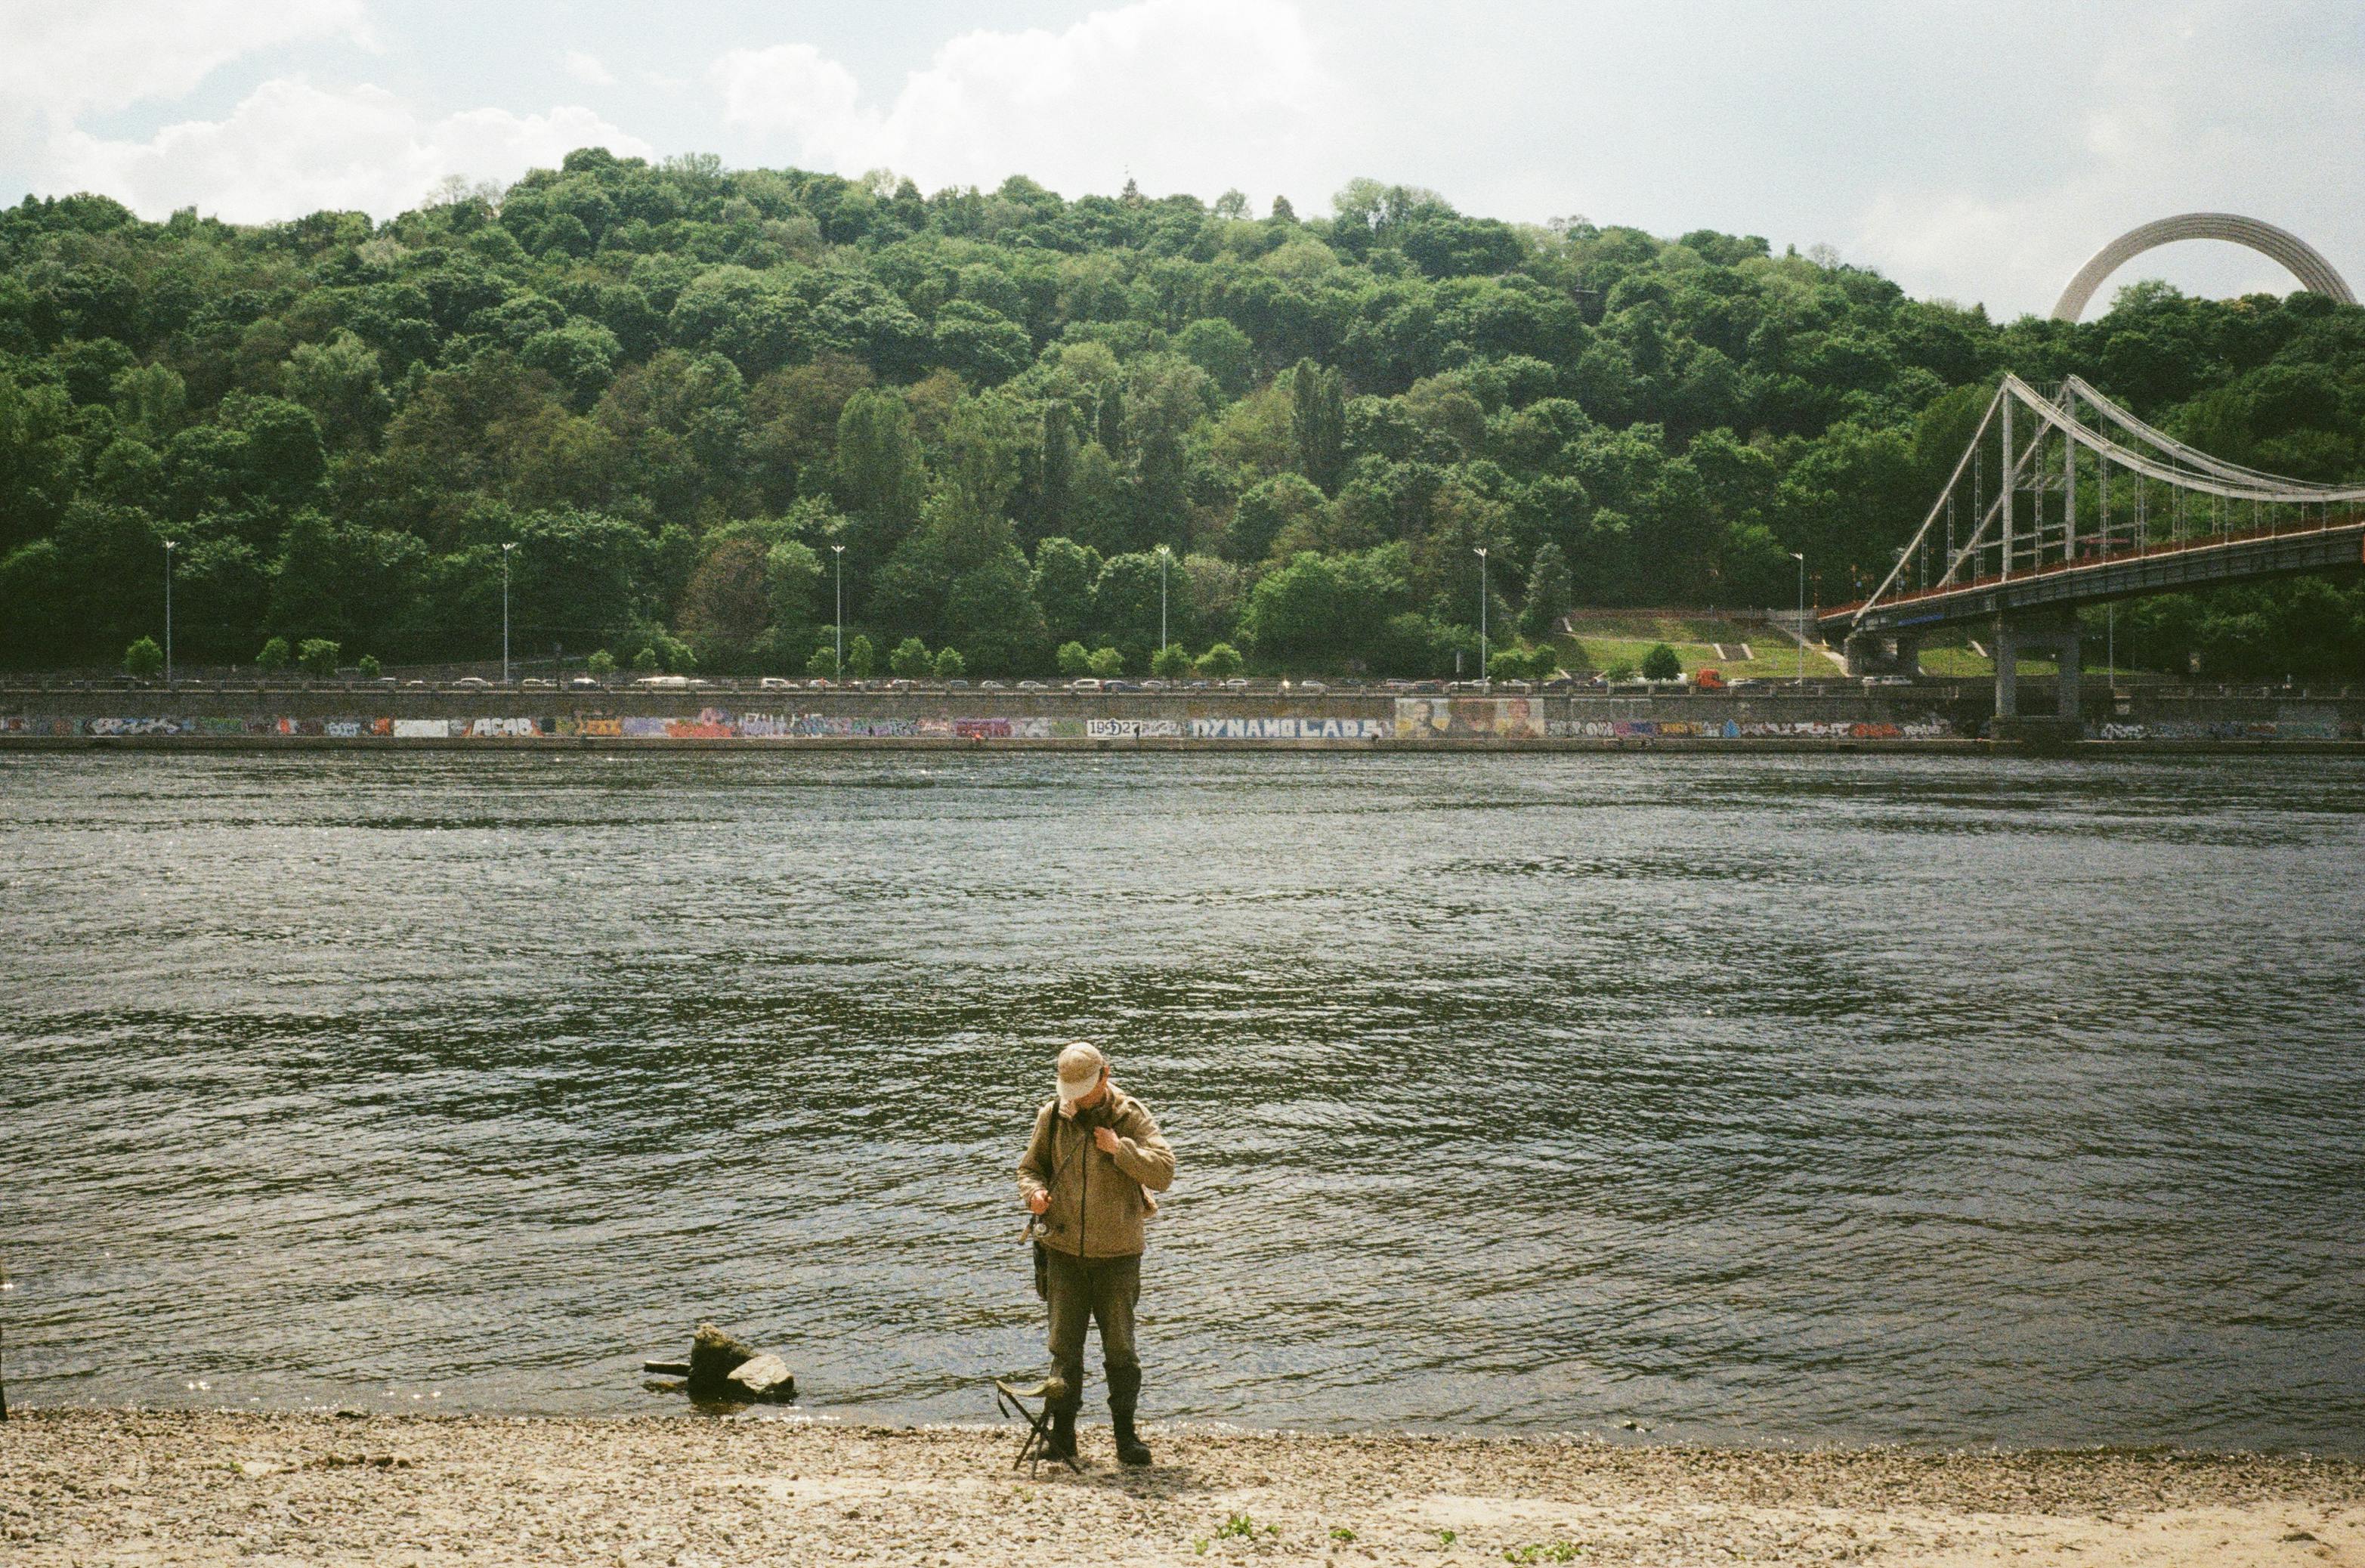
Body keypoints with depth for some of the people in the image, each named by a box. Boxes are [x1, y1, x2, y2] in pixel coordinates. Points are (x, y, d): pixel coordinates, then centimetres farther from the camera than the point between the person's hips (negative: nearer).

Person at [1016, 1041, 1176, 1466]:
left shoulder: (1131, 1117, -6)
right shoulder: (1052, 1116, 1)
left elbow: (1164, 1172, -14)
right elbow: (1030, 1166, 14)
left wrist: (1119, 1148, -24)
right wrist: (1034, 1192, -8)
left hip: (1117, 1254, -2)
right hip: (1064, 1250, 2)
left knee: (1120, 1348, 4)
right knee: (1064, 1347, 4)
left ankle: (1126, 1434, 14)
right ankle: (1062, 1435, 12)